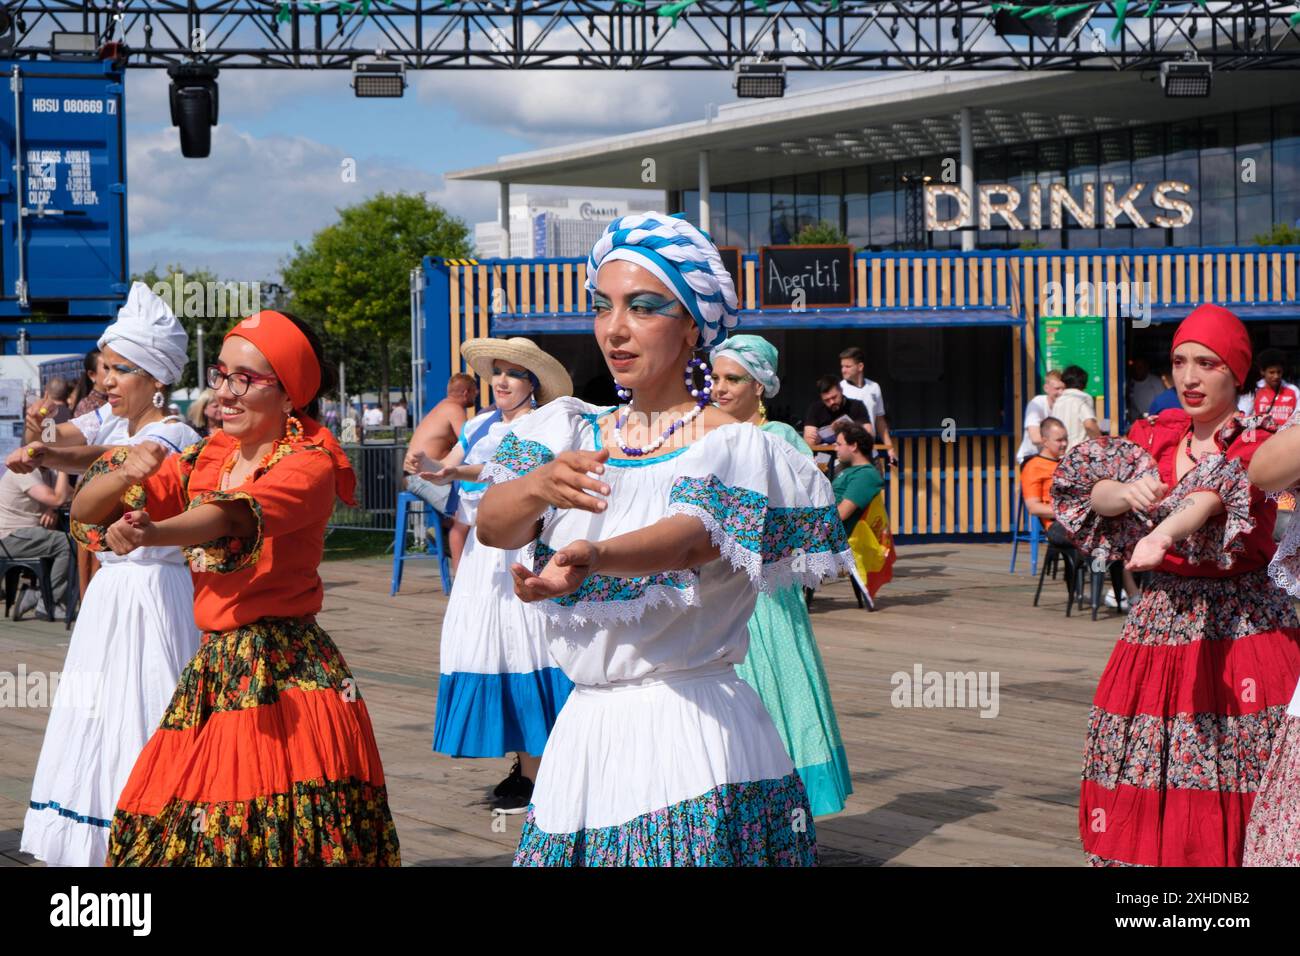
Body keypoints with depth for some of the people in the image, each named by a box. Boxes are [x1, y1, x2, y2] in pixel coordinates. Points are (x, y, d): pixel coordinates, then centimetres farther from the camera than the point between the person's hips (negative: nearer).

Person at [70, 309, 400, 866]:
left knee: (287, 833, -12)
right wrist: (126, 475, -13)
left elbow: (233, 514, -27)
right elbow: (85, 512, 9)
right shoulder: (206, 459, 12)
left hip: (285, 674, -6)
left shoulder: (310, 464, -6)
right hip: (213, 669, 6)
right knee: (183, 832, 1)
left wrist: (151, 534, -46)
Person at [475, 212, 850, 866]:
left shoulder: (734, 447, -6)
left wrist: (589, 557, -47)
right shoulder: (567, 432, 9)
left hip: (691, 736, -5)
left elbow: (691, 539, -25)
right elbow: (491, 524, -7)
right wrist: (540, 485, -30)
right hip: (582, 732, 5)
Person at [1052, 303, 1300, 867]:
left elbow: (1214, 494, -27)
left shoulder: (1255, 446, -6)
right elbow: (1092, 494, 0)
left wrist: (1162, 535, -46)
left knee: (1233, 796, -7)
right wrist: (1127, 493, -23)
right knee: (1145, 792, 2)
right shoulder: (1155, 435, 11)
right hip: (1161, 619, 5)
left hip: (1238, 626, -5)